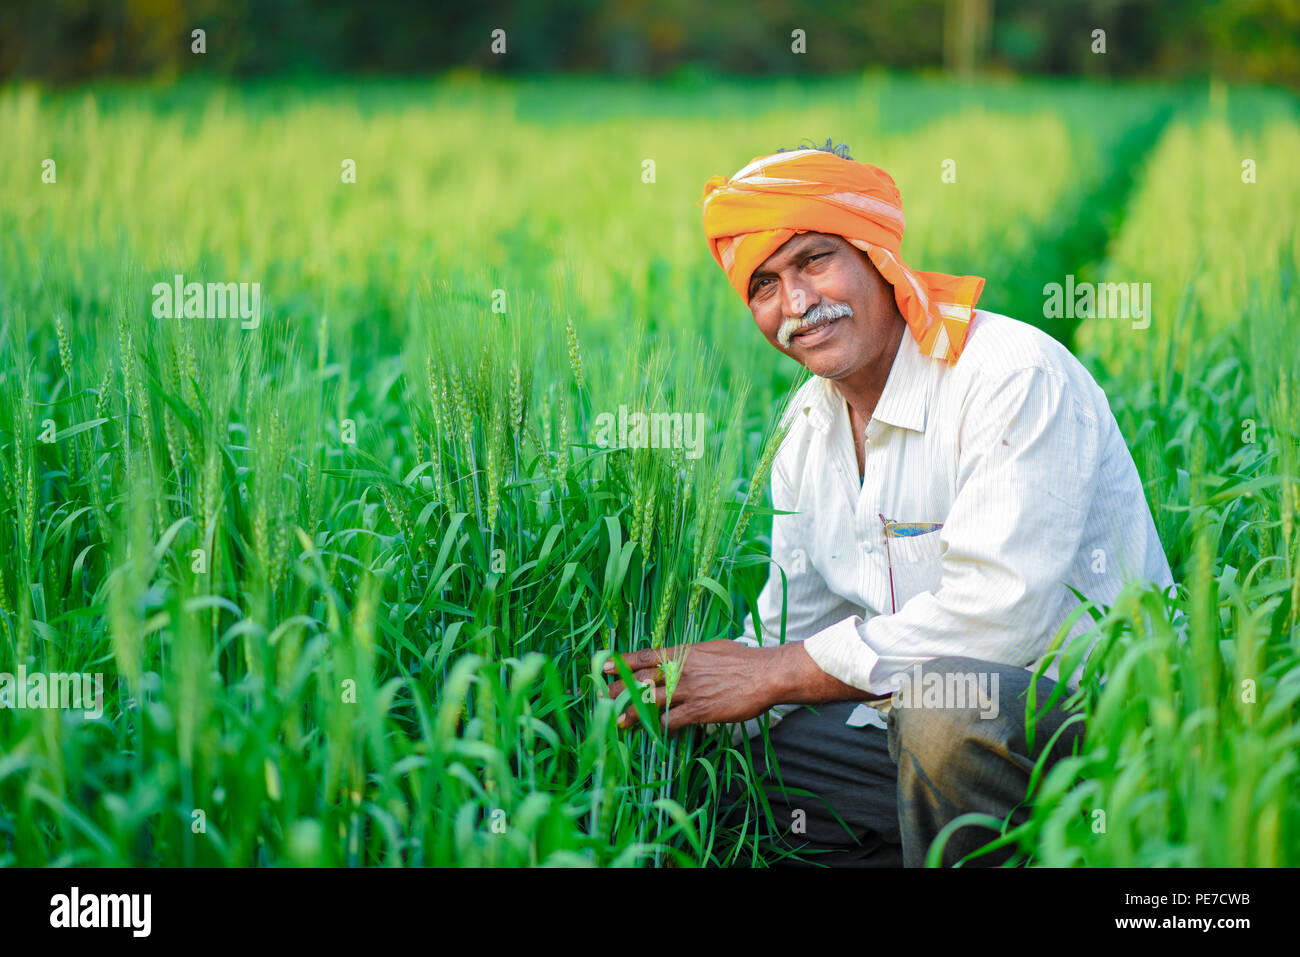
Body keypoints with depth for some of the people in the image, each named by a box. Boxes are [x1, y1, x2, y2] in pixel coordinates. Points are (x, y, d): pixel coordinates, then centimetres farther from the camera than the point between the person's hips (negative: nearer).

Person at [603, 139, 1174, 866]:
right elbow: (794, 632, 13)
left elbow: (1001, 615, -27)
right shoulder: (808, 426, 8)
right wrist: (690, 706, -6)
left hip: (1099, 719, -7)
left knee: (946, 696, -37)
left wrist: (768, 674, -21)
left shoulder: (1014, 376, -18)